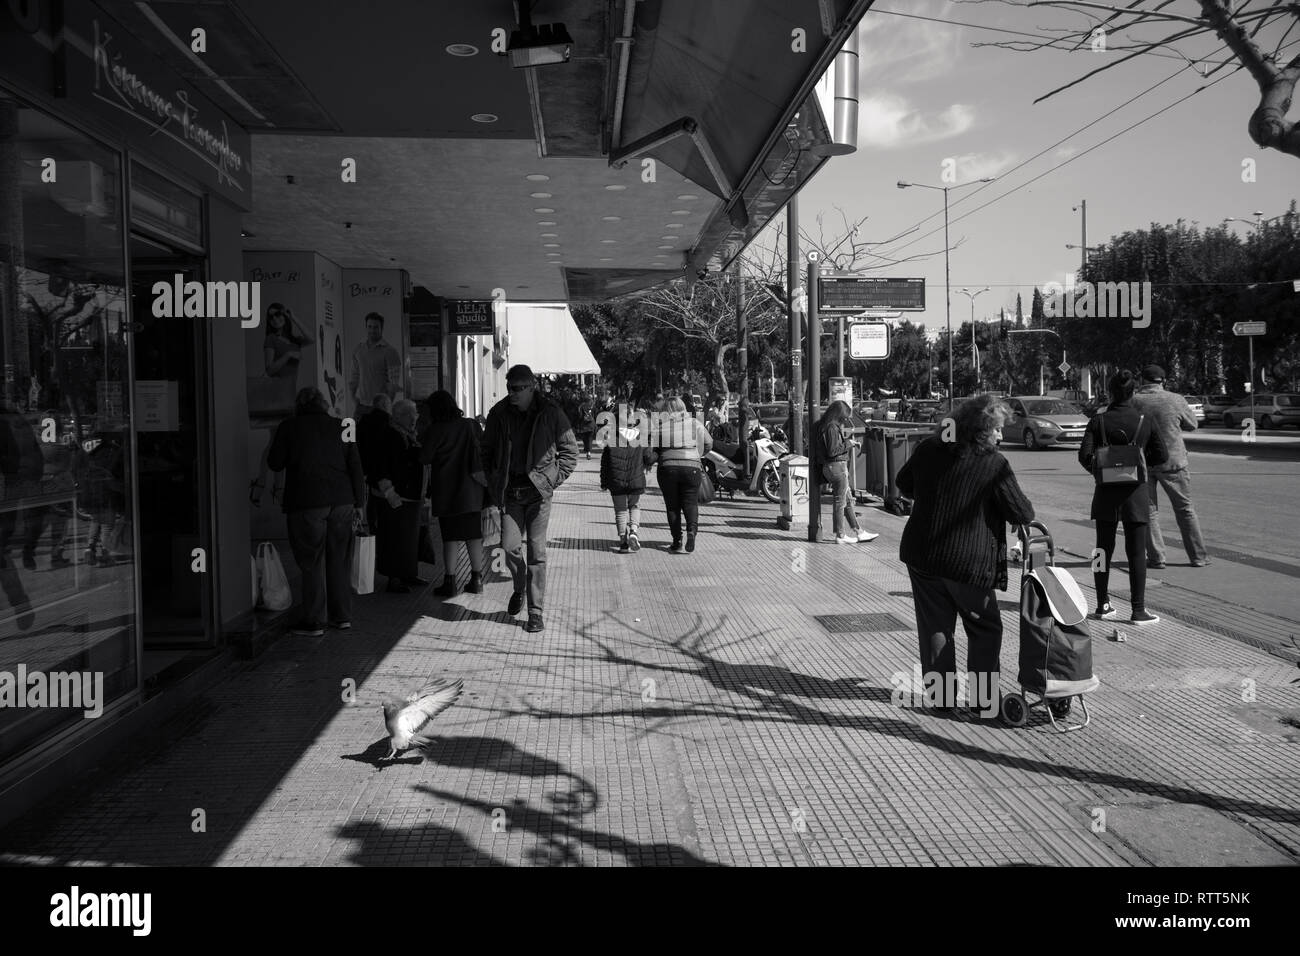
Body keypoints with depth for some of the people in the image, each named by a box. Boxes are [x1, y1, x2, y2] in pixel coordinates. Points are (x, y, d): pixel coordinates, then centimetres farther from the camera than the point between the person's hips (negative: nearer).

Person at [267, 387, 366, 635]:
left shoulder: (289, 427, 2)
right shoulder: (340, 427, 10)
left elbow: (275, 463, 5)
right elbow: (355, 466, 6)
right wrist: (359, 503, 8)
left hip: (307, 502, -3)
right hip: (341, 500, 3)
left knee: (312, 561, 1)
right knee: (339, 559, 12)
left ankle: (313, 622, 4)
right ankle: (342, 616, 17)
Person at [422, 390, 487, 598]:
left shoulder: (436, 430, -12)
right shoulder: (472, 425, 1)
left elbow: (425, 458, -7)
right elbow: (484, 452, 8)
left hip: (447, 492, -4)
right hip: (472, 490, 4)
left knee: (451, 538, 2)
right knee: (474, 535, 11)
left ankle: (450, 582, 5)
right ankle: (476, 579, 16)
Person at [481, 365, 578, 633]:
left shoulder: (550, 413, -4)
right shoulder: (499, 414, 2)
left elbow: (570, 451, 4)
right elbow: (487, 451, 15)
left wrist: (552, 480, -4)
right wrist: (494, 483, 6)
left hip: (538, 490, -2)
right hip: (509, 490, 2)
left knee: (537, 552, -2)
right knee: (510, 546, -4)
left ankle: (535, 611, 7)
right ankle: (519, 588, 27)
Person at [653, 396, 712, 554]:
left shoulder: (659, 424, 4)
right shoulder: (694, 423, 7)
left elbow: (652, 448, -2)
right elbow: (708, 443, 13)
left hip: (667, 468, 0)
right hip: (691, 467, 0)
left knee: (672, 505, 8)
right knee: (690, 502, 8)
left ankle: (677, 541, 4)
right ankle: (692, 530, -18)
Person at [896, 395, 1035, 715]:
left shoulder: (929, 449, -1)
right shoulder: (995, 465, -15)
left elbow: (904, 483, 15)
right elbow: (1022, 514, -8)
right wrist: (1027, 512, 14)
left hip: (922, 557, 4)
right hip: (970, 564, -4)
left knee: (935, 628, 14)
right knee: (985, 629, 15)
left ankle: (941, 695, 18)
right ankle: (982, 697, 16)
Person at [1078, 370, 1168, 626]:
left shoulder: (1098, 421, -5)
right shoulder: (1145, 421, -4)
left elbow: (1084, 455, -11)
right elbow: (1161, 456, 0)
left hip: (1105, 492, 1)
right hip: (1135, 492, -1)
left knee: (1103, 549, 12)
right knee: (1137, 553, 3)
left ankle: (1103, 605, 17)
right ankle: (1138, 611, 4)